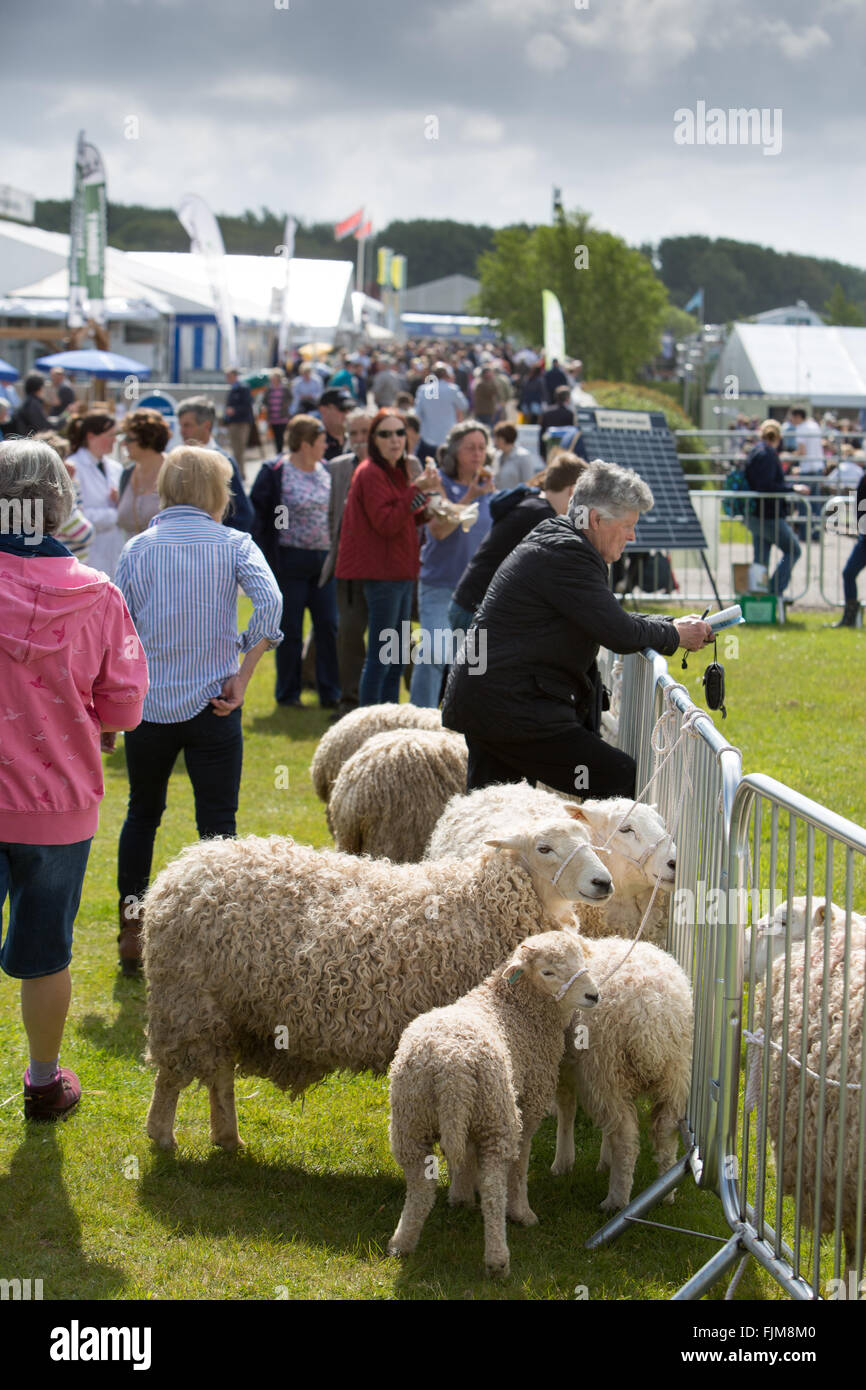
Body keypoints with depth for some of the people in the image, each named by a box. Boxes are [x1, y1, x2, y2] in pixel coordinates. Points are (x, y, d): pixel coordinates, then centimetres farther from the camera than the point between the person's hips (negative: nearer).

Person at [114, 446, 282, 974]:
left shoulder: (138, 548, 2)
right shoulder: (234, 544, -2)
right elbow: (270, 602, -19)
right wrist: (242, 677, -12)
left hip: (149, 705, 2)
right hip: (211, 707, -2)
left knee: (142, 814, 18)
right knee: (217, 823, 4)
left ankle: (132, 922, 9)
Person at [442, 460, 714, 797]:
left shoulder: (554, 539, 17)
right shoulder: (565, 554, -16)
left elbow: (608, 619, 27)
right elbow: (620, 635, -17)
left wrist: (672, 626, 17)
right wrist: (674, 636, 0)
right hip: (511, 711, -11)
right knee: (624, 782, -8)